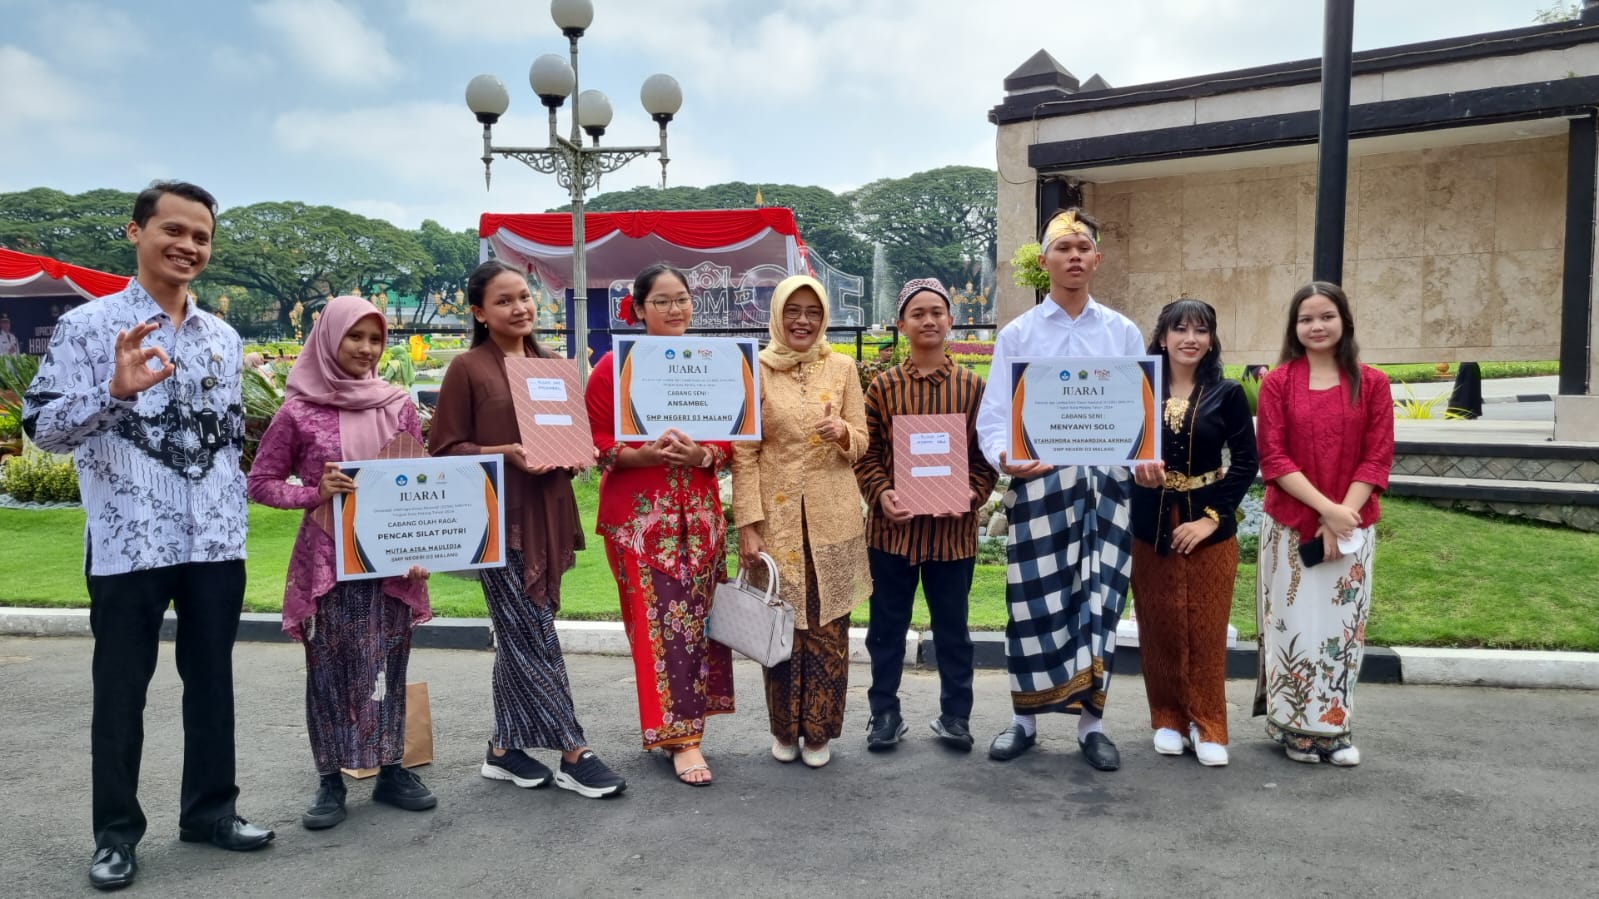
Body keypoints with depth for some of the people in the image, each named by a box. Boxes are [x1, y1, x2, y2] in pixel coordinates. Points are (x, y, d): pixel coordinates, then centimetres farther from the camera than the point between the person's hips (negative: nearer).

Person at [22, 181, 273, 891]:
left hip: (216, 542, 5)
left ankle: (210, 809, 27)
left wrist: (237, 516, 13)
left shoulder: (223, 336, 11)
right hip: (127, 544, -4)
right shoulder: (88, 325, -5)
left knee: (212, 680, 13)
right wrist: (115, 391, -26)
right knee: (121, 690, 7)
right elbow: (41, 427, -10)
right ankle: (116, 833, 21)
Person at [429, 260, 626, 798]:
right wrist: (506, 452, -19)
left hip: (548, 515, 6)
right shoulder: (467, 369, -4)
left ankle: (505, 750, 23)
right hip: (500, 517, -6)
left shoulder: (551, 365, 12)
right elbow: (445, 450, -5)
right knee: (534, 638, -4)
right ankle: (574, 755, 3)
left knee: (520, 636, 12)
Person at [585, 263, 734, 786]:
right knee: (659, 621, -4)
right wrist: (648, 454, -20)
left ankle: (677, 727, 22)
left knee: (697, 616, 6)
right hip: (638, 514, -4)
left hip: (700, 510, 4)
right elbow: (596, 443, -4)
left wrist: (703, 455, -11)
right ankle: (682, 738, 4)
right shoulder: (614, 367, -3)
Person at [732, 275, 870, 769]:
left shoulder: (842, 367, 4)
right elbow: (744, 453, -3)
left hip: (833, 517, 1)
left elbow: (860, 443, 7)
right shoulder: (755, 370, -2)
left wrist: (843, 432, -16)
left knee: (828, 624, 6)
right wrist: (747, 524, -8)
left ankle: (819, 730, 22)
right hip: (776, 517, -1)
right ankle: (785, 728, 25)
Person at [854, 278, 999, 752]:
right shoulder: (883, 386, 1)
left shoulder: (972, 385, 1)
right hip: (893, 525, 0)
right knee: (887, 625, 10)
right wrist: (881, 493, -14)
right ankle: (884, 713, 24)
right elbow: (865, 454, 2)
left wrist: (972, 494, -13)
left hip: (953, 527, 0)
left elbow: (987, 454, 3)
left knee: (952, 626, 12)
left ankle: (955, 714, 26)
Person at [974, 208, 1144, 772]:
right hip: (1039, 484, -1)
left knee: (1098, 601, 3)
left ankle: (1091, 724, 16)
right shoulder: (1016, 336, 5)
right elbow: (994, 418, 0)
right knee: (1036, 603, 3)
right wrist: (1007, 457, -22)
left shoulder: (1124, 333, 10)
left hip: (1107, 483, 1)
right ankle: (1025, 720, 18)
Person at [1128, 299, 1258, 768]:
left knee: (1207, 629, 4)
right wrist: (1135, 465, -19)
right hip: (1149, 525, 1)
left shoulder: (1227, 394, -1)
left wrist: (1212, 517, -11)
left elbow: (1246, 462, -3)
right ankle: (1168, 719, 21)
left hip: (1210, 525, -1)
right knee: (1160, 627, 6)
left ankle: (1208, 725, 16)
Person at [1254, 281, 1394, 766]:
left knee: (1343, 627, 7)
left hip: (1353, 526, 1)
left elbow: (1377, 458, -2)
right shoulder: (1278, 382, -1)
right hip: (1290, 526, -1)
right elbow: (1272, 458, -7)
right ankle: (1295, 728, 15)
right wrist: (1325, 506, -16)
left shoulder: (1372, 383, 2)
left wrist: (1342, 516, -13)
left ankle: (1336, 729, 19)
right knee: (1295, 626, 2)